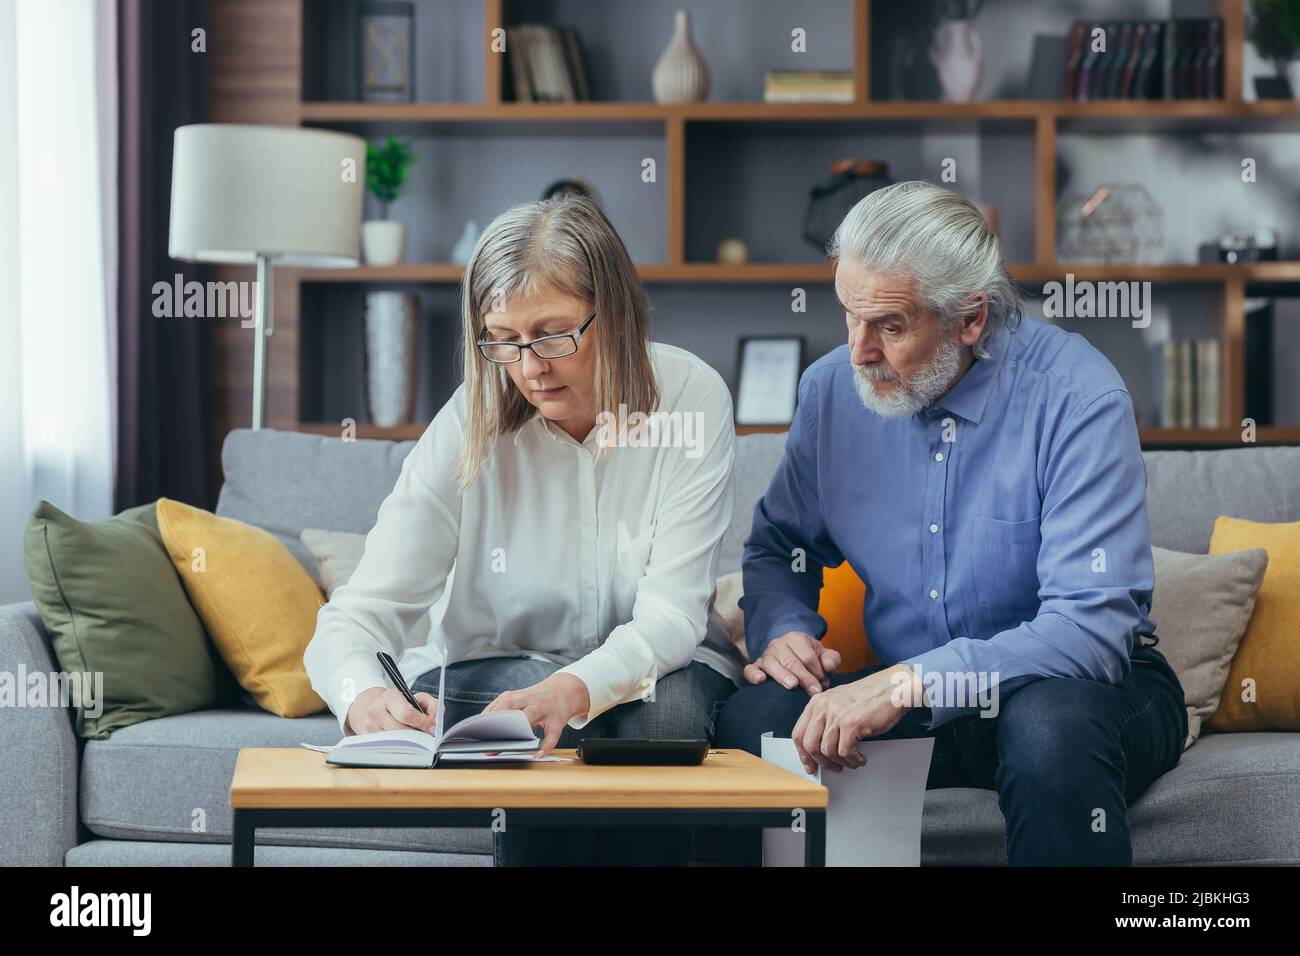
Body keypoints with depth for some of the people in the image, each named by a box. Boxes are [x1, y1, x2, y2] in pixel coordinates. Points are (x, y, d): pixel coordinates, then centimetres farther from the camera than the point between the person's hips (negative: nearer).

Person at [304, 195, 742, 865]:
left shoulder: (690, 399, -16)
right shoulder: (471, 424, -15)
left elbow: (671, 616, -22)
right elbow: (358, 613, -20)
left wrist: (576, 688, -44)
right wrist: (364, 697, -44)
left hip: (650, 668, 1)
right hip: (489, 675, 0)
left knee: (671, 705, -33)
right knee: (545, 724, -34)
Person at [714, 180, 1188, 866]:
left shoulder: (1075, 394, -18)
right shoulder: (831, 389, -2)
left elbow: (1091, 627, -26)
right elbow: (777, 550, 15)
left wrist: (909, 682, -35)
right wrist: (783, 629, -9)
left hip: (1084, 685, -4)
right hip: (905, 704, 4)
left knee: (1051, 724, -39)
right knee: (752, 719, -23)